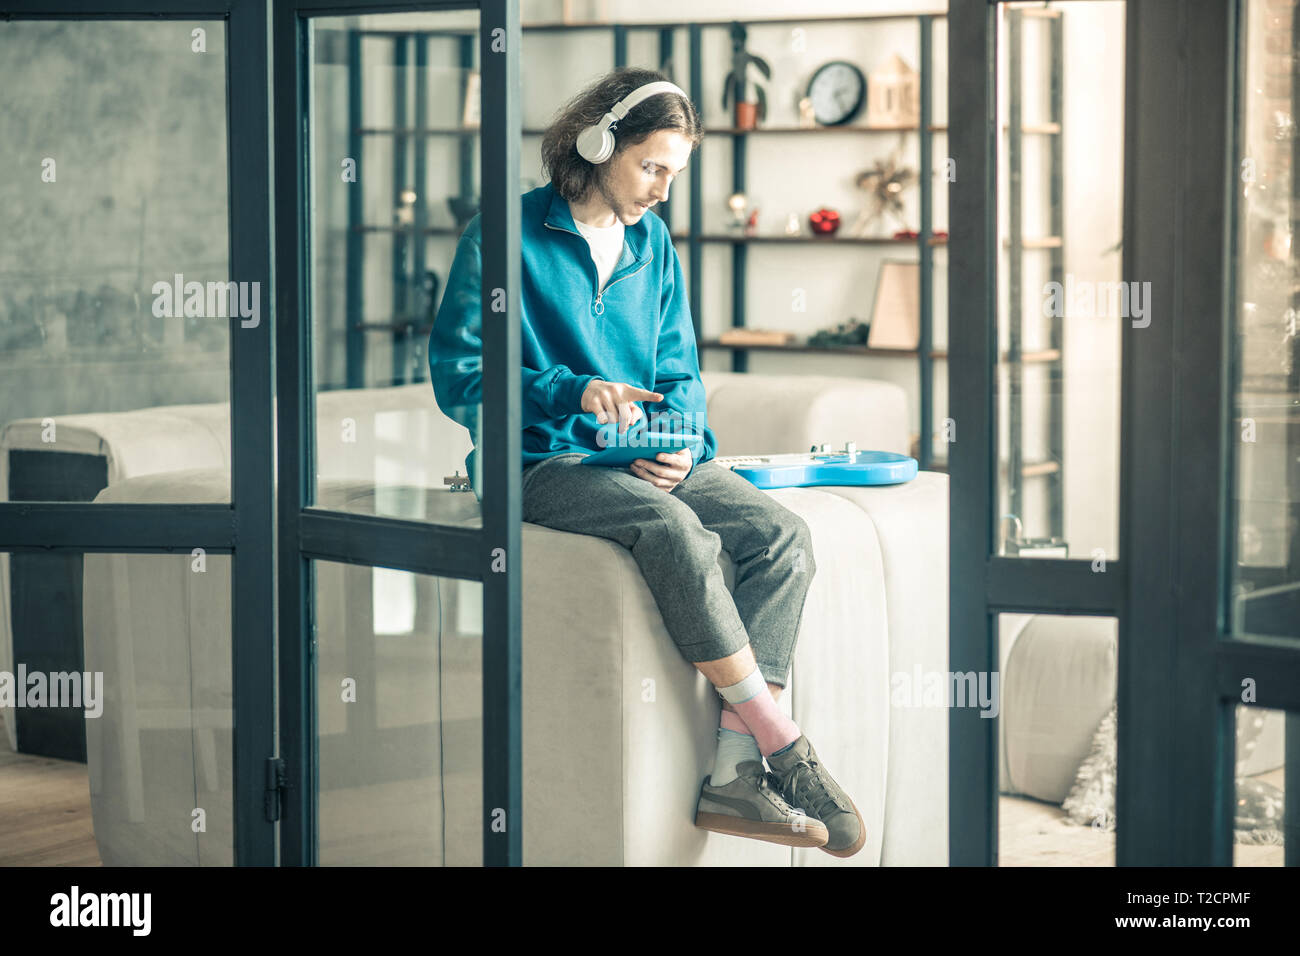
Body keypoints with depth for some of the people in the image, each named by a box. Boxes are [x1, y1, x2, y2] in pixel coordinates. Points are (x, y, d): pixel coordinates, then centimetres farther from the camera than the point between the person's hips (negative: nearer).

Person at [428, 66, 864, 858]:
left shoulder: (652, 243, 15)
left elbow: (680, 373, 17)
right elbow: (457, 375, -8)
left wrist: (679, 444, -6)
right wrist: (573, 393, -22)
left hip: (648, 458, 6)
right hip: (545, 461, -6)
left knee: (783, 535, -21)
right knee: (674, 530, -35)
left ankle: (734, 777, -28)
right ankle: (786, 752, -29)